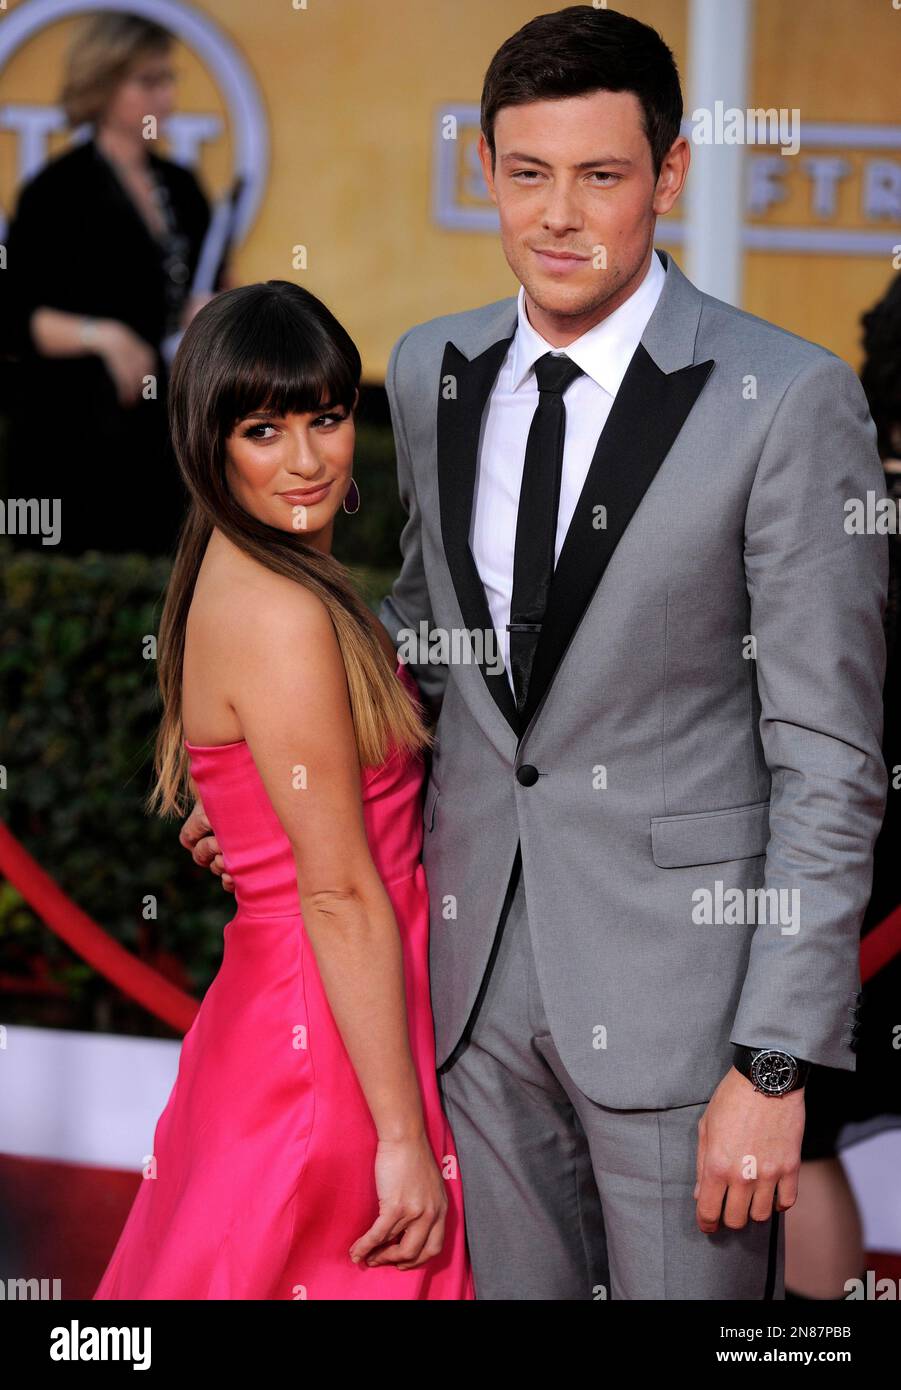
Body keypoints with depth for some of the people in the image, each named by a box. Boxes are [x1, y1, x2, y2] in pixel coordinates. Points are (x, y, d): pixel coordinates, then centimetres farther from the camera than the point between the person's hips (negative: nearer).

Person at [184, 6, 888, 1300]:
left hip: (679, 979, -5)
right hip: (480, 969, 5)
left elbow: (828, 760, -12)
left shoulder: (788, 400, -13)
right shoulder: (429, 371, 6)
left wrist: (775, 1063, -16)